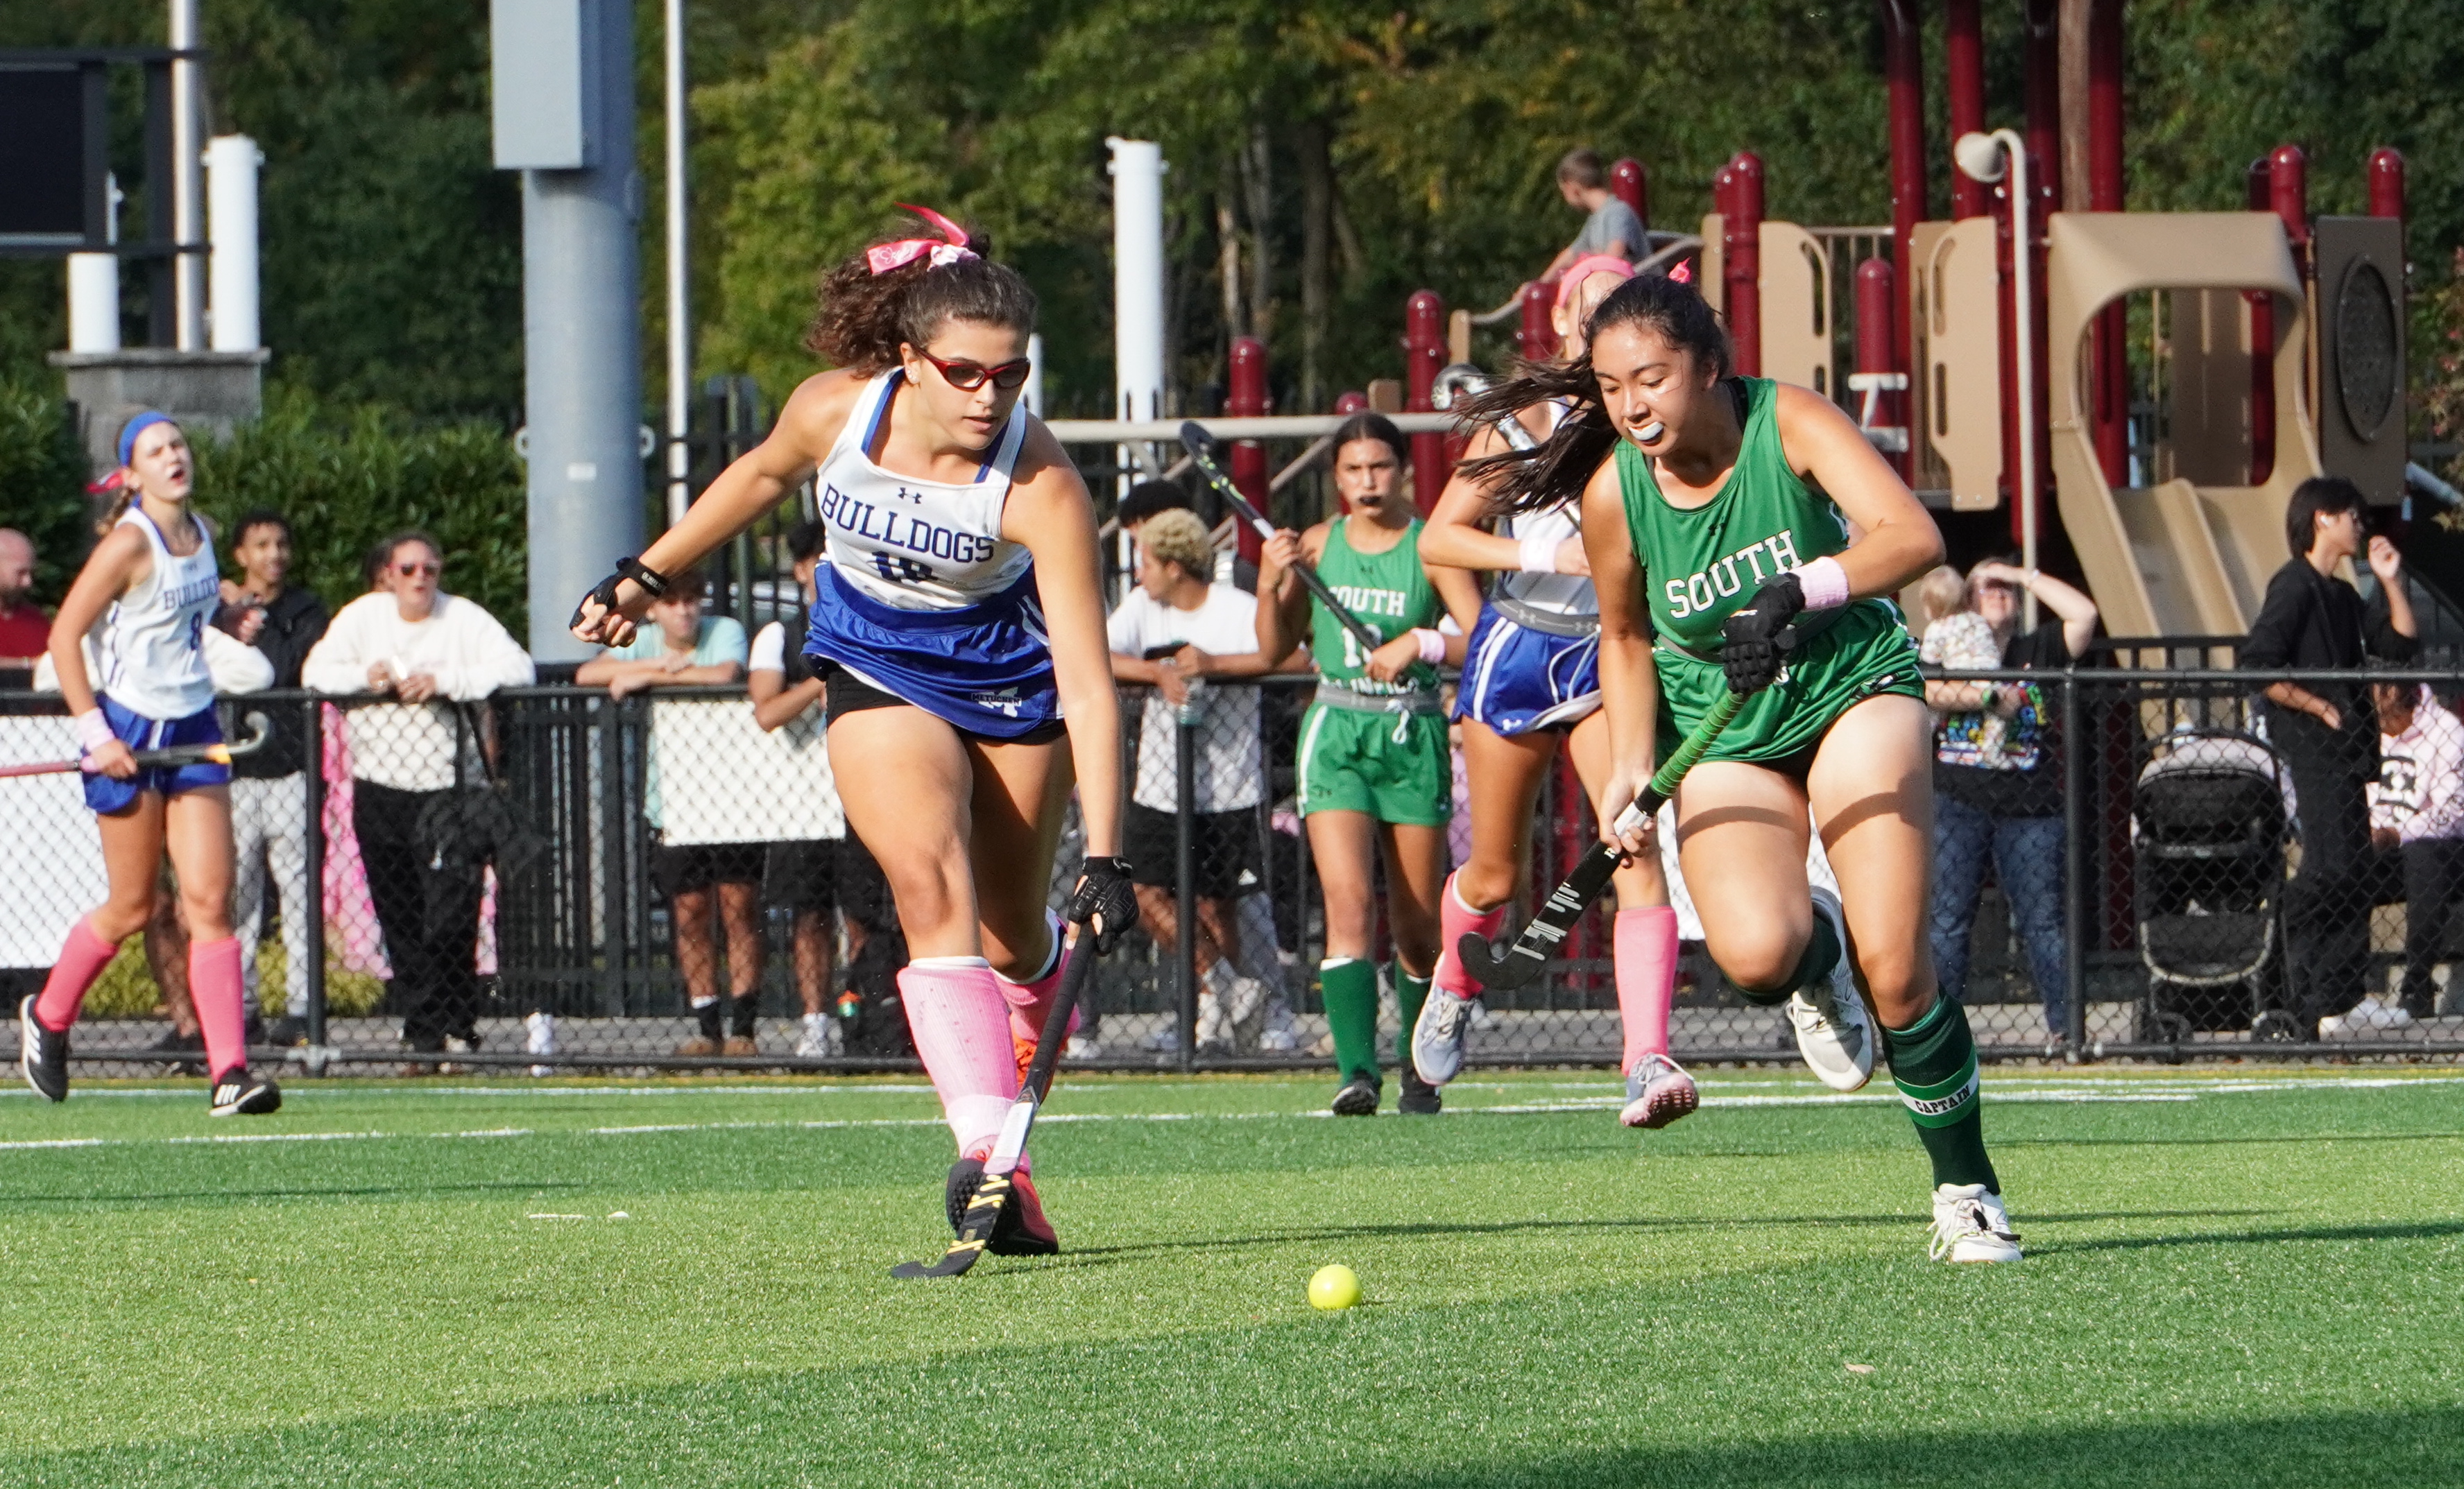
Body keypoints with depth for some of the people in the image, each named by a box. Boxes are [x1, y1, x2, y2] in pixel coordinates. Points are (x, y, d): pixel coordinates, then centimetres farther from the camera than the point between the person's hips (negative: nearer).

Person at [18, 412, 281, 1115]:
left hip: (194, 728, 6)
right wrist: (95, 733, -18)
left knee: (210, 901, -5)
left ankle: (230, 1072, -10)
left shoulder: (201, 533, 6)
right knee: (132, 909, 4)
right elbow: (64, 635, -14)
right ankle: (47, 1017, 30)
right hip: (130, 735, -6)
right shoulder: (129, 542, -15)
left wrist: (230, 614, 8)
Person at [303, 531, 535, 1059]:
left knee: (450, 916, -13)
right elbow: (316, 672, 3)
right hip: (379, 788, 4)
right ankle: (423, 1025, 13)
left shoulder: (466, 620, -2)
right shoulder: (363, 616, 8)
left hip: (448, 790, -4)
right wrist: (364, 676, -17)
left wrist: (444, 680, -24)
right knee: (399, 921, 5)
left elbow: (518, 669, -15)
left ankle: (453, 1027, -5)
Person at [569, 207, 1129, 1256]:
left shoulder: (1041, 486, -31)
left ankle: (1004, 1140, 34)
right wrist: (648, 574, 15)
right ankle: (988, 1160, -35)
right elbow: (766, 473, 5)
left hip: (1009, 681, -1)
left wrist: (1103, 857, -42)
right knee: (933, 886, -23)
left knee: (1015, 942, 5)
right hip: (878, 677, 1)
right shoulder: (835, 411, -22)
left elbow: (1087, 684, -35)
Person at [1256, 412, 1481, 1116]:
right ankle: (1357, 1072, -26)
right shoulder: (1315, 545, 6)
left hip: (1414, 739, -1)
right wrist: (1271, 584, -5)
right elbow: (1275, 649, 11)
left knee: (1417, 927, 5)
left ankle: (1421, 1071, 25)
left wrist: (1420, 643, -23)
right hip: (1336, 733, 1)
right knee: (1348, 906, -17)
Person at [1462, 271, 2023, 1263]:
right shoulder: (1613, 492, -12)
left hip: (1853, 686, -1)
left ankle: (1965, 1189, 5)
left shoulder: (1788, 425, -19)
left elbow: (1912, 536, -33)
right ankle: (1818, 955, 12)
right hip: (1724, 732, 2)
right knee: (1755, 951, -28)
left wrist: (1797, 595, -48)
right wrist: (1632, 766, -7)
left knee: (1894, 970, -17)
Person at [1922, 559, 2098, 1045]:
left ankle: (2064, 1024, 0)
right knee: (1947, 921, -4)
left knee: (2042, 920, -1)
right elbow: (1923, 690, -8)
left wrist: (2026, 576, 3)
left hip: (2029, 808, 0)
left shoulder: (2038, 650, 13)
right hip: (1957, 802, 0)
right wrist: (1988, 697, -14)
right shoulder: (1946, 648, 11)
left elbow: (2084, 614, -1)